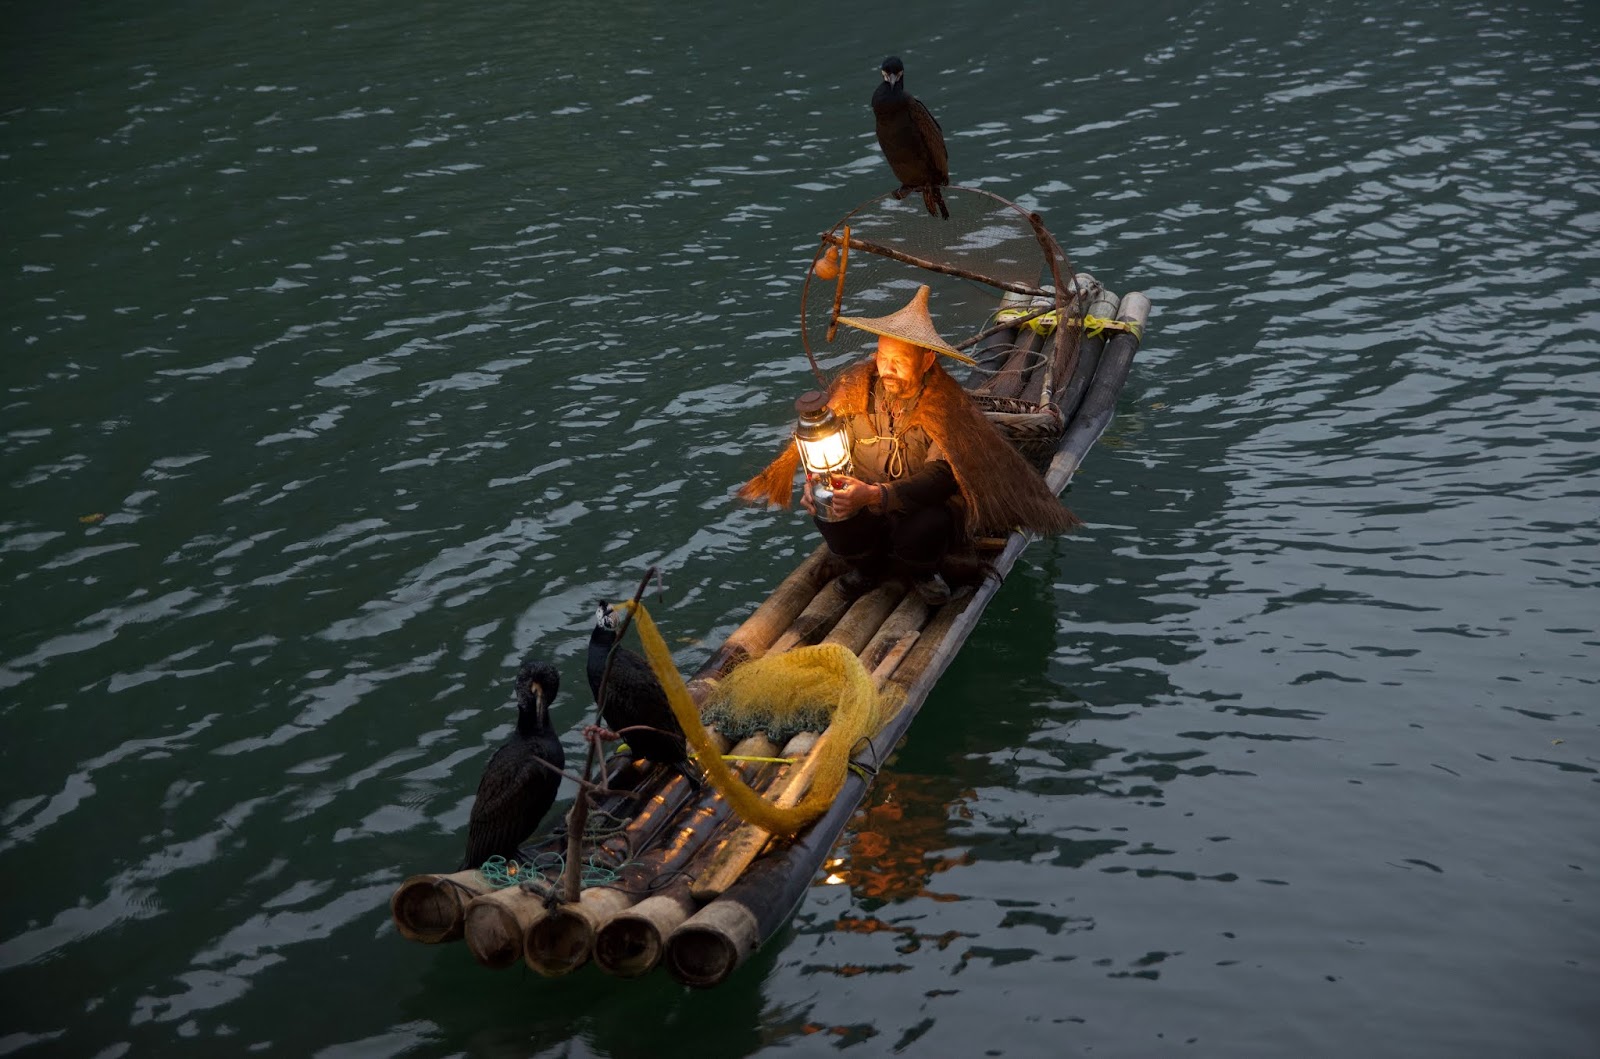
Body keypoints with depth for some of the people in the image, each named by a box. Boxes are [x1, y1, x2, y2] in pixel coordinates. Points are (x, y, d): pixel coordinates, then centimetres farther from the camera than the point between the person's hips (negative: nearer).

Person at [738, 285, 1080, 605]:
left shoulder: (946, 405, -19)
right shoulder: (855, 389, -8)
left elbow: (940, 477, -28)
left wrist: (875, 495, -42)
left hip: (925, 508, -3)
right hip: (869, 516, 3)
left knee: (926, 526, -36)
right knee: (830, 510, -28)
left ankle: (923, 572, 3)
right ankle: (869, 564, 7)